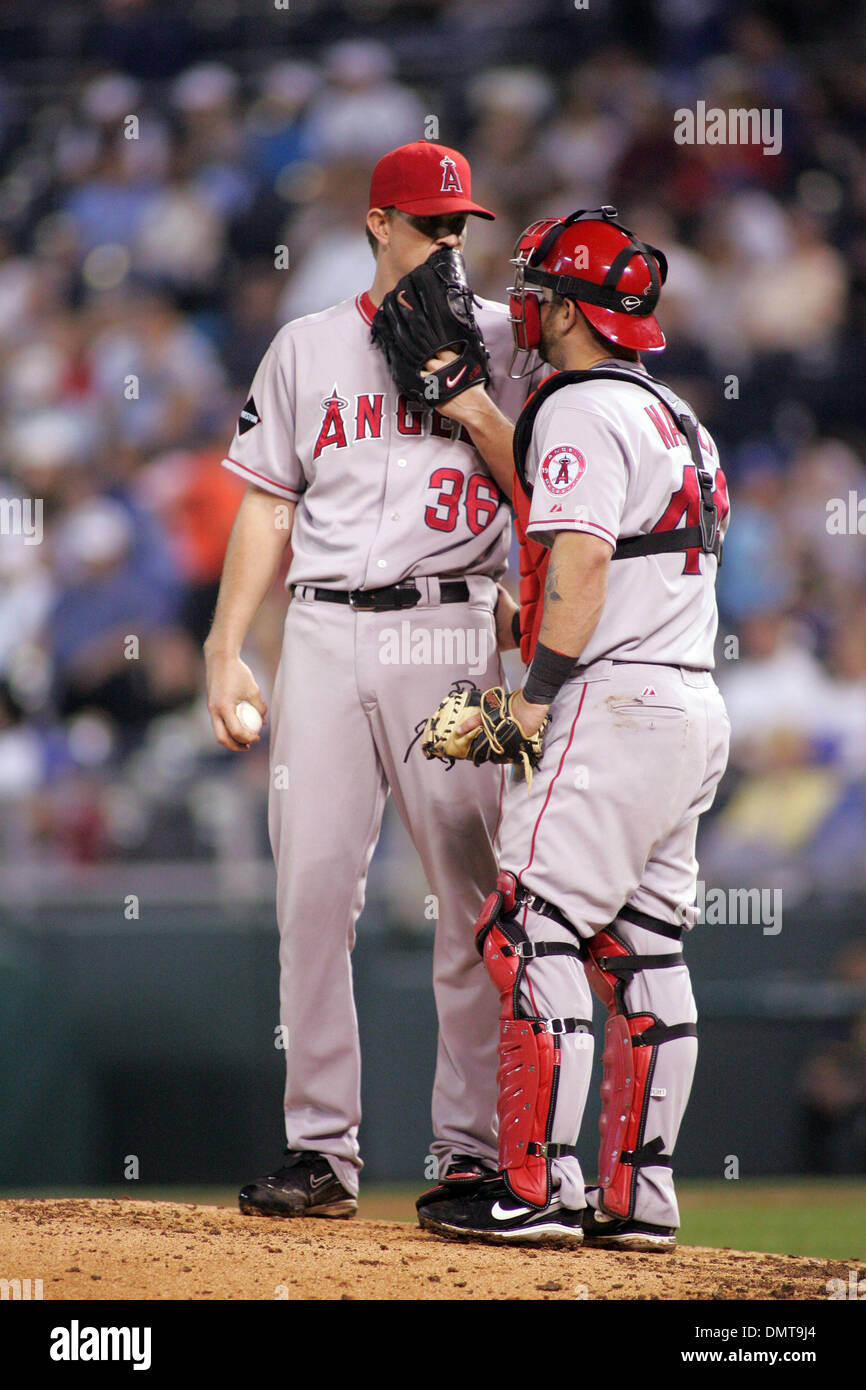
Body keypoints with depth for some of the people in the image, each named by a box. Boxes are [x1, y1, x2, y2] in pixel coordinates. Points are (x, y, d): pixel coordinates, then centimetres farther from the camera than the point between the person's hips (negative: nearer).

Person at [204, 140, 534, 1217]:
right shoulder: (307, 348, 14)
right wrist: (226, 650, 6)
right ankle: (321, 1149, 3)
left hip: (450, 632, -2)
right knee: (311, 891, -2)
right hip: (324, 633, 2)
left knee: (473, 896, -5)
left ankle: (475, 1148, -1)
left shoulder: (501, 342, 9)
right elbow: (266, 508, 13)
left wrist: (476, 412, -11)